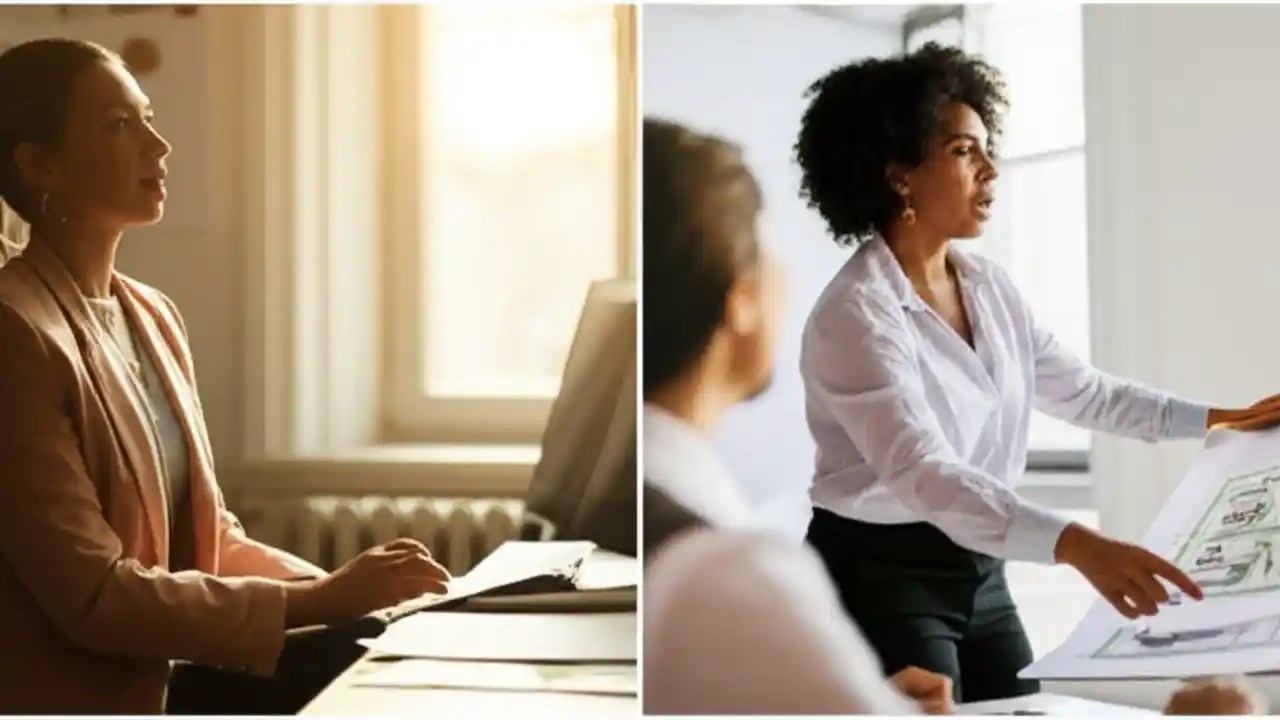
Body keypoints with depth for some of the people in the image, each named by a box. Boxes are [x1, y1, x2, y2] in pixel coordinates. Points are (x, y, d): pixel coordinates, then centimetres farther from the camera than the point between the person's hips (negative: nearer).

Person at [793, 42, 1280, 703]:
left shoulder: (988, 288, 5)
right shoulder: (856, 313, -22)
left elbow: (1082, 390, 15)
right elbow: (922, 474, -32)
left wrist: (1217, 419, 7)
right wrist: (1076, 546, -43)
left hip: (977, 572, 8)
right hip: (880, 578, -8)